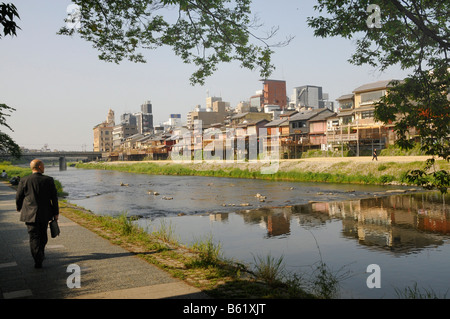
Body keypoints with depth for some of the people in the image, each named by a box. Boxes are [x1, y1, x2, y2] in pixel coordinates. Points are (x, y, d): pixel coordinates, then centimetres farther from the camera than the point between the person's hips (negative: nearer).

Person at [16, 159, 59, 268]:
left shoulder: (24, 181, -7)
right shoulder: (49, 180, -7)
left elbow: (18, 197, 2)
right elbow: (54, 198, -4)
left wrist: (19, 208, 21)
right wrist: (56, 212, 5)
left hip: (30, 214, -1)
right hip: (45, 214, 1)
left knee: (34, 237, 1)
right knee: (43, 235, 20)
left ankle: (38, 261, -6)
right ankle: (41, 254, 37)